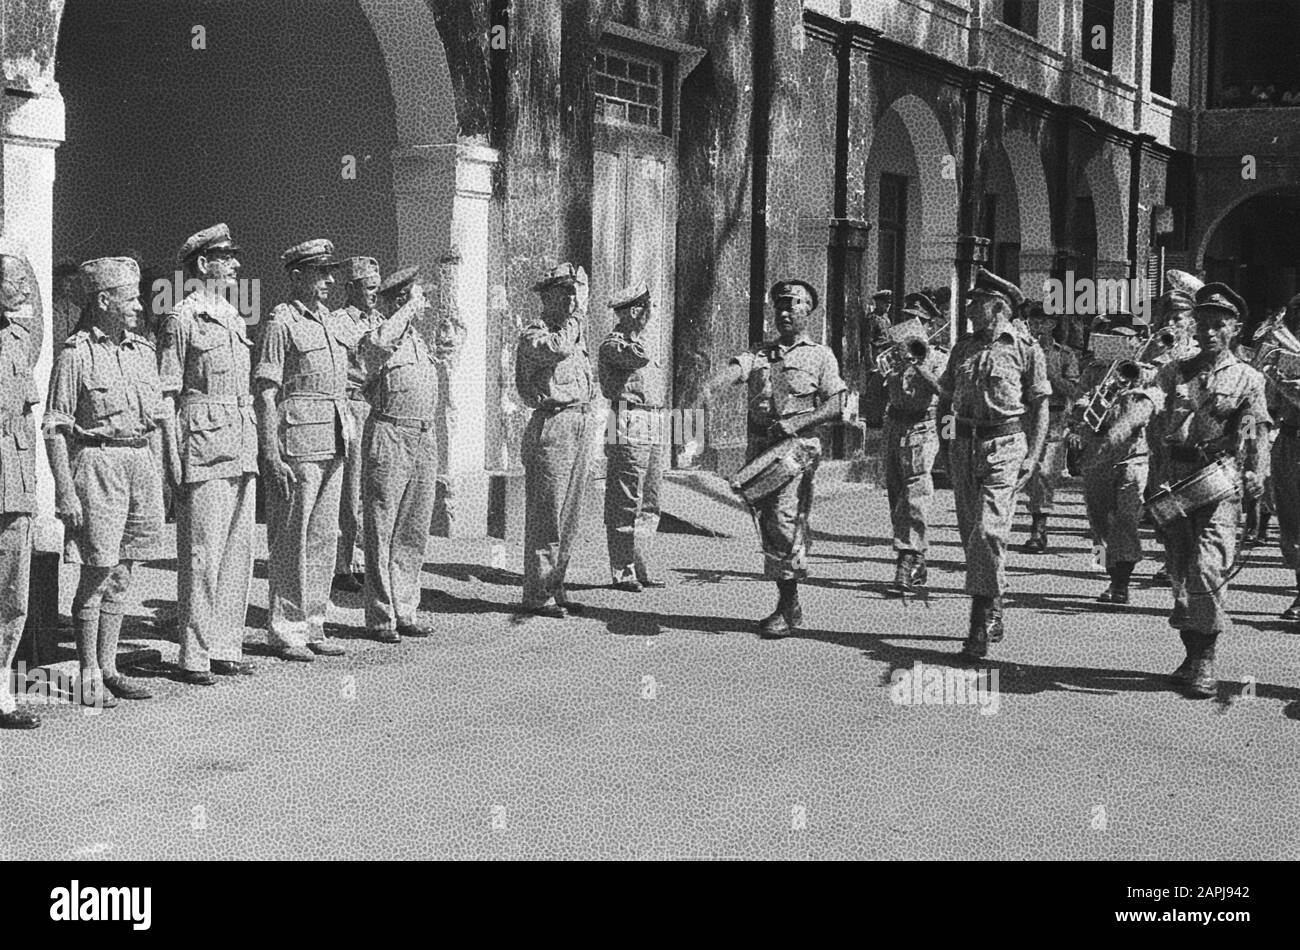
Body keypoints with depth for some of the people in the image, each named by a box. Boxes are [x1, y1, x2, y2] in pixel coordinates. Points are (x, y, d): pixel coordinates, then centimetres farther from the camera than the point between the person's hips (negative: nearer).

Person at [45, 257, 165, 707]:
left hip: (142, 462, 6)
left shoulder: (143, 350, 12)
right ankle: (89, 677, 4)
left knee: (121, 574, 11)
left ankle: (107, 668, 19)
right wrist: (65, 492, -15)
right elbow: (55, 428, -9)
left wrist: (158, 474, 14)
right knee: (97, 573, -3)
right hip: (97, 463, -6)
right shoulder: (76, 354, -7)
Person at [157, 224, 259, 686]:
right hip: (203, 444, -8)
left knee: (238, 551, 9)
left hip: (242, 444, 8)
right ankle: (194, 657, 0)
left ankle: (227, 647, 17)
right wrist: (173, 457, -12)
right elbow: (166, 393, -7)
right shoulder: (182, 318, -5)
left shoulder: (235, 319, 17)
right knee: (201, 553, -5)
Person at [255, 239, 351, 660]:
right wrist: (271, 454, -16)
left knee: (325, 538, 11)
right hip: (297, 440, -8)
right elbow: (266, 391, -11)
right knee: (291, 539, -2)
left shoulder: (330, 321, 17)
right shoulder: (282, 322, -7)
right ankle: (284, 630, 5)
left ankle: (313, 625, 19)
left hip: (333, 441, 8)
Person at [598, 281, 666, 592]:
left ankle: (640, 569, 16)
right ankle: (622, 572, -2)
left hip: (653, 432, 9)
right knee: (625, 506, -6)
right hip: (628, 431, -9)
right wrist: (634, 335, -10)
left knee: (649, 507, 10)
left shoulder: (643, 342, 21)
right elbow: (640, 357, -28)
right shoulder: (612, 346, -7)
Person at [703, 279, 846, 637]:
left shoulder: (821, 356, 8)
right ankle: (788, 604, 15)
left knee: (785, 520, -16)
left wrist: (796, 423, -15)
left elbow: (836, 406, 0)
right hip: (760, 446, 5)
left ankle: (787, 608, -12)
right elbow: (735, 370, -3)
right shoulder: (760, 353, 18)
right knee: (765, 523, 4)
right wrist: (708, 387, -25)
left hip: (797, 447, -5)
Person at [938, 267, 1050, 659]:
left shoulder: (1027, 350, -1)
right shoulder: (962, 349, 14)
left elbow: (1040, 407, 0)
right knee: (970, 532, 8)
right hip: (964, 446, 6)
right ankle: (993, 614, 22)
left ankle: (981, 623, -11)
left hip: (1004, 444, -6)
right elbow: (945, 398, 18)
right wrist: (945, 445, 10)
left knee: (988, 532, -14)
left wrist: (1032, 457, -7)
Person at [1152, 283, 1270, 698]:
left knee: (1207, 568, -16)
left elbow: (1256, 431, -3)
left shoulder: (1247, 379, 5)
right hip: (1176, 481, 4)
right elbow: (1158, 425, 12)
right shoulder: (1174, 372, 14)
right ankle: (1192, 655, 19)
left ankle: (1205, 664, -10)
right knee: (1179, 571, 7)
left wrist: (1256, 472, -20)